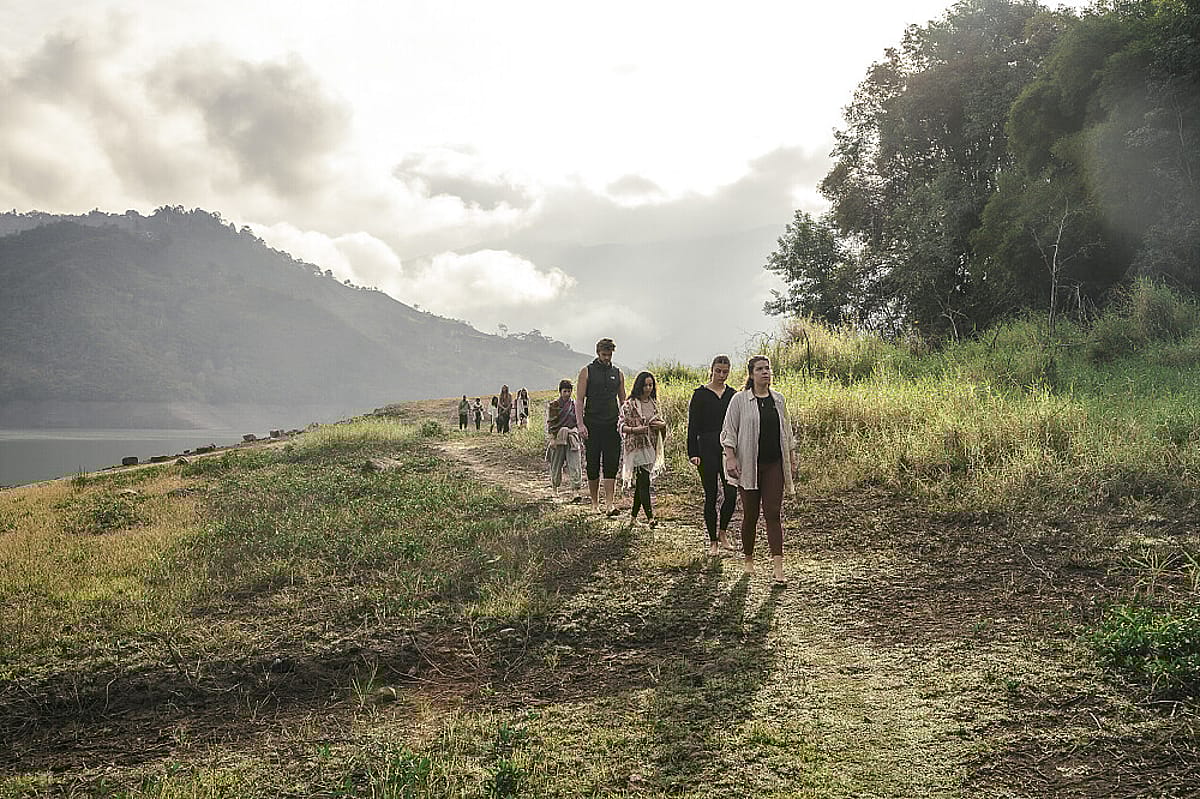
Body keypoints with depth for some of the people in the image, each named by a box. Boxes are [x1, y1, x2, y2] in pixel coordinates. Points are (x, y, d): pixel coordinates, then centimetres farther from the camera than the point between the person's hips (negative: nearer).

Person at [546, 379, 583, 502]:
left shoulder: (574, 405, 11)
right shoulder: (553, 405, 2)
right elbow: (550, 423, -2)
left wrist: (580, 440, 15)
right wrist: (552, 438, -12)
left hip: (572, 438, 2)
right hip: (557, 438, -2)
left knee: (574, 465, -9)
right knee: (556, 466, 7)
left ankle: (576, 492, -15)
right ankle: (555, 490, 25)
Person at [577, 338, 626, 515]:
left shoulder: (617, 374, 12)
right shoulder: (587, 372, 2)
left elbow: (622, 400, 17)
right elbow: (580, 400, -2)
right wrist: (580, 424, -11)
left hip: (612, 425, 2)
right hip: (592, 425, -2)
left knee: (611, 466, -5)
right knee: (593, 466, 3)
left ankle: (610, 503, -8)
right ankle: (595, 503, 14)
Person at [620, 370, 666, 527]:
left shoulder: (654, 403, 11)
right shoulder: (629, 404, -6)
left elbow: (661, 421, 21)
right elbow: (621, 426, -8)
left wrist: (662, 424, -2)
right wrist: (634, 429, -24)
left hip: (651, 446, 6)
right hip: (636, 446, -6)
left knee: (641, 482, 10)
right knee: (644, 481, -12)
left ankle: (633, 515, 20)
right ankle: (650, 517, -15)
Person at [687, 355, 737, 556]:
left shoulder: (733, 395, 9)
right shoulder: (700, 394, -2)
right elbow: (693, 426, -5)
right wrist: (693, 453, -12)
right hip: (707, 449, -3)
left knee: (731, 494, -6)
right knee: (711, 496, 2)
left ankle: (723, 532, 18)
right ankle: (713, 542, 13)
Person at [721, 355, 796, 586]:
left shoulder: (778, 399, 10)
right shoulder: (740, 400, -2)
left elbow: (786, 431, 19)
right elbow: (729, 432, -3)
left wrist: (791, 459, 18)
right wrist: (730, 458, -14)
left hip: (774, 465, 3)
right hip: (748, 465, -3)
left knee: (773, 513, -4)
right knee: (750, 514, 5)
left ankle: (778, 568, -10)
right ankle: (748, 560, 24)